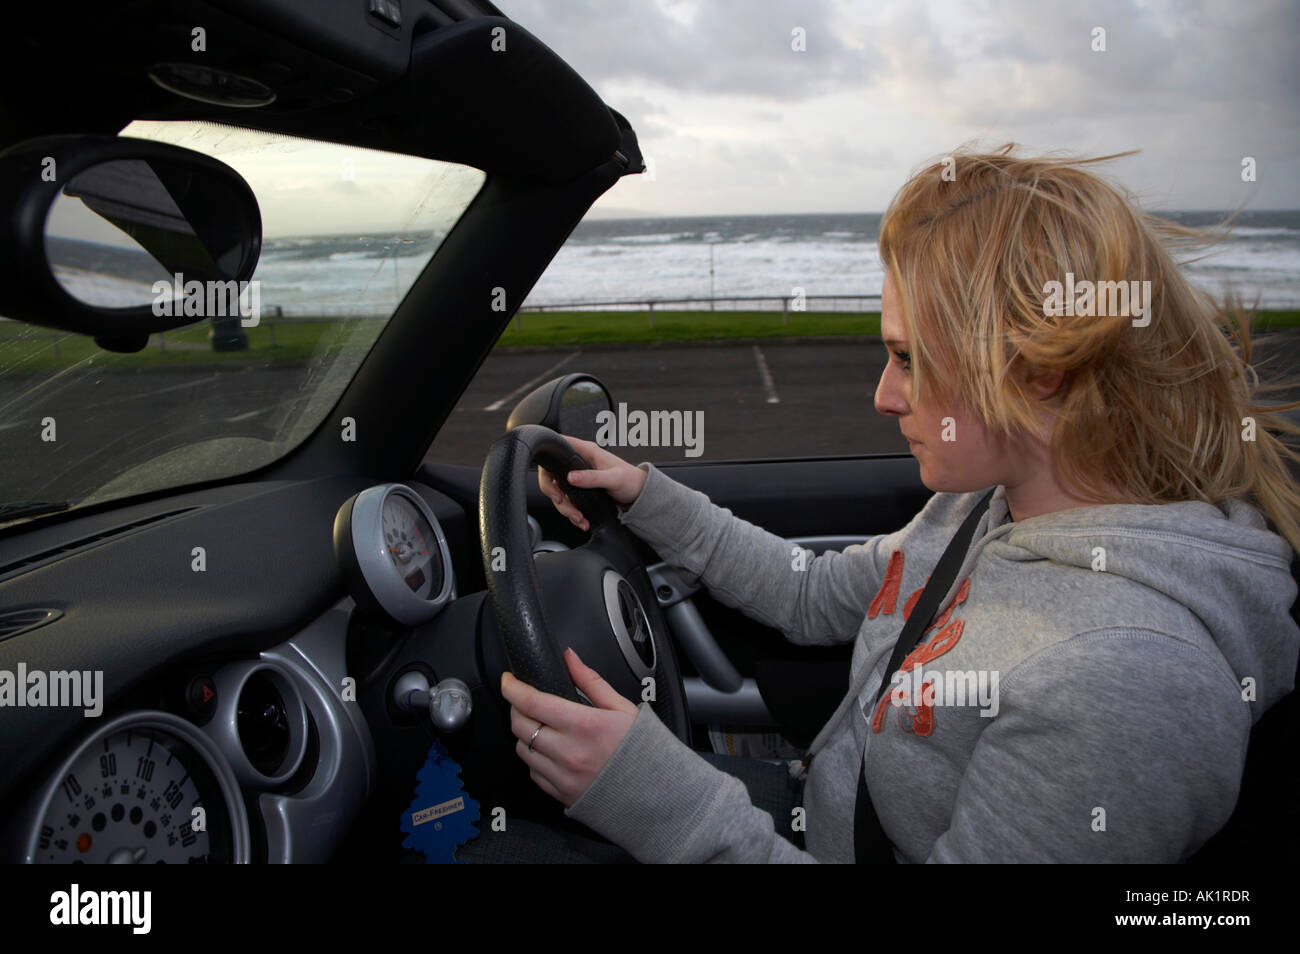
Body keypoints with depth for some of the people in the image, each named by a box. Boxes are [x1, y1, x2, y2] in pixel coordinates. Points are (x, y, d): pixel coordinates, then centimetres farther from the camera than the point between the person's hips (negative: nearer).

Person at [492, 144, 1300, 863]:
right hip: (815, 825, 7)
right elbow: (816, 599, 9)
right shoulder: (988, 503, -5)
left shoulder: (1125, 672, -33)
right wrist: (650, 500, 5)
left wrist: (663, 801, -35)